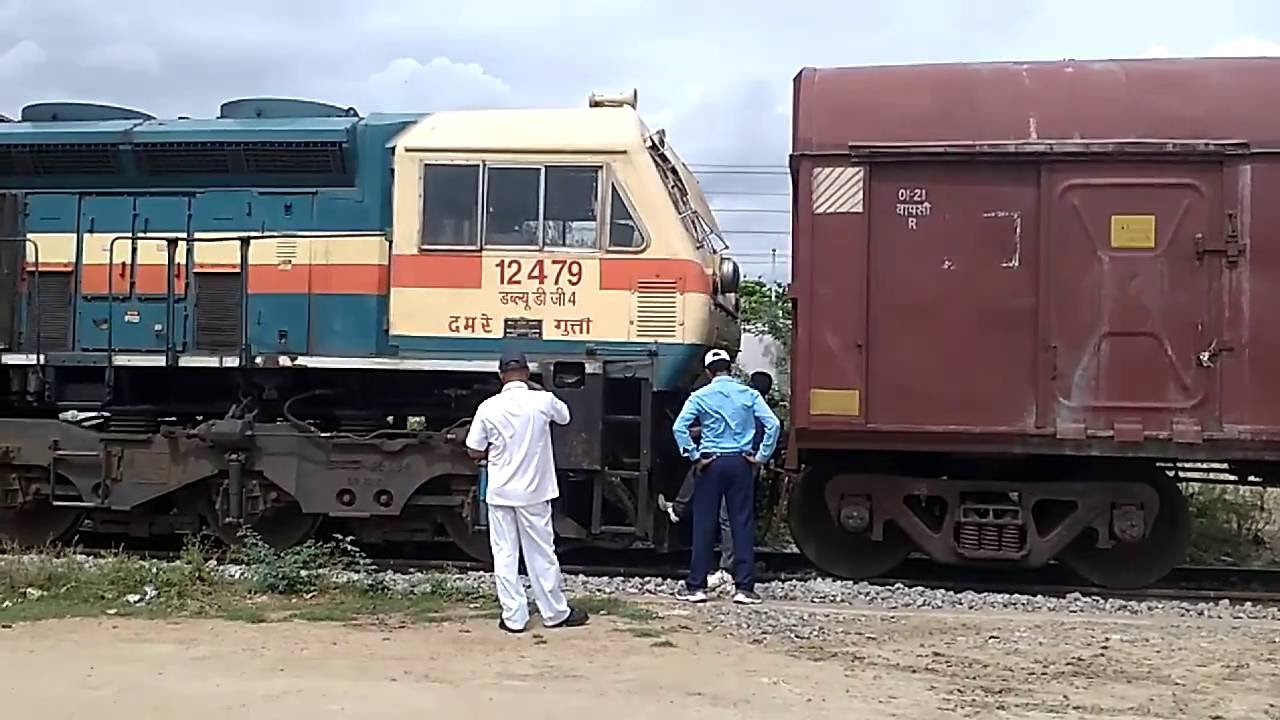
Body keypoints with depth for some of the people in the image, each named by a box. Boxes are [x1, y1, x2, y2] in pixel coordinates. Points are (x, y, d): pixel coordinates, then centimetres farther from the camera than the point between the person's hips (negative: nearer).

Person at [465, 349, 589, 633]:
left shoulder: (488, 407, -9)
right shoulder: (542, 401, -9)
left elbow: (474, 451, -3)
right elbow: (564, 416, 14)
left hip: (500, 493, 0)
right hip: (533, 492, 0)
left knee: (505, 555, 8)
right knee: (542, 554, 10)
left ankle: (513, 617, 10)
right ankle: (555, 613, 21)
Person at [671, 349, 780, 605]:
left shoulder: (700, 396, -2)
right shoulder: (749, 394, 2)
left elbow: (679, 427, -12)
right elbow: (773, 424, -7)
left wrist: (694, 457, -6)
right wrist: (761, 456, -1)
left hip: (711, 463, -1)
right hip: (740, 463, 1)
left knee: (704, 525, 4)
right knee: (743, 524, 4)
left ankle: (696, 586, 8)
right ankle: (744, 587, 3)